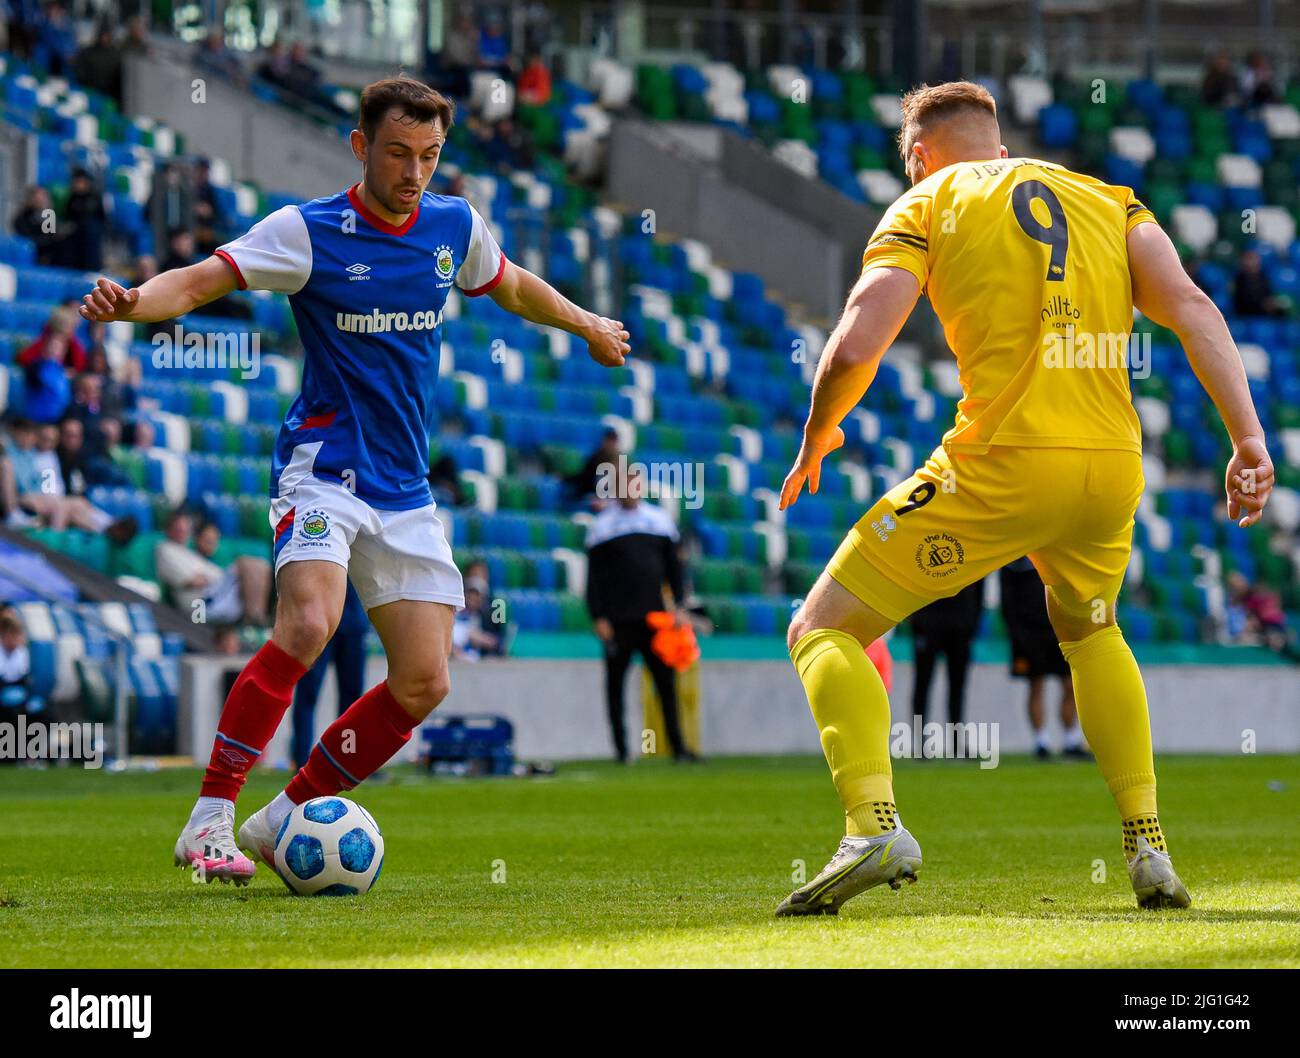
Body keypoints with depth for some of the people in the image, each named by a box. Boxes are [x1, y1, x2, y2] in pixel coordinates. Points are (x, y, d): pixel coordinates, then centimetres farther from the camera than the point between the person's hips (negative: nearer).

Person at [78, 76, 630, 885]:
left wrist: (588, 326, 42)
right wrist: (130, 302, -38)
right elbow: (198, 283, -17)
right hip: (324, 469, -6)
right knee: (309, 623, -31)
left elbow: (512, 286, 27)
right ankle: (210, 820, -24)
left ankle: (283, 819, 14)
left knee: (423, 685, -2)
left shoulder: (455, 227, 6)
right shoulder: (308, 232, -9)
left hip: (406, 491, 6)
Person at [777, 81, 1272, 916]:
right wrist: (1249, 440, -2)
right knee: (1089, 629, 34)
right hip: (1113, 463, 5)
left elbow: (855, 349, -5)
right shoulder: (1107, 199, 18)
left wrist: (815, 441, 13)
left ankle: (874, 823, -18)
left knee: (824, 631, 6)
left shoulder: (926, 208, 8)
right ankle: (1149, 848, 21)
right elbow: (1191, 308, 3)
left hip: (999, 468, -5)